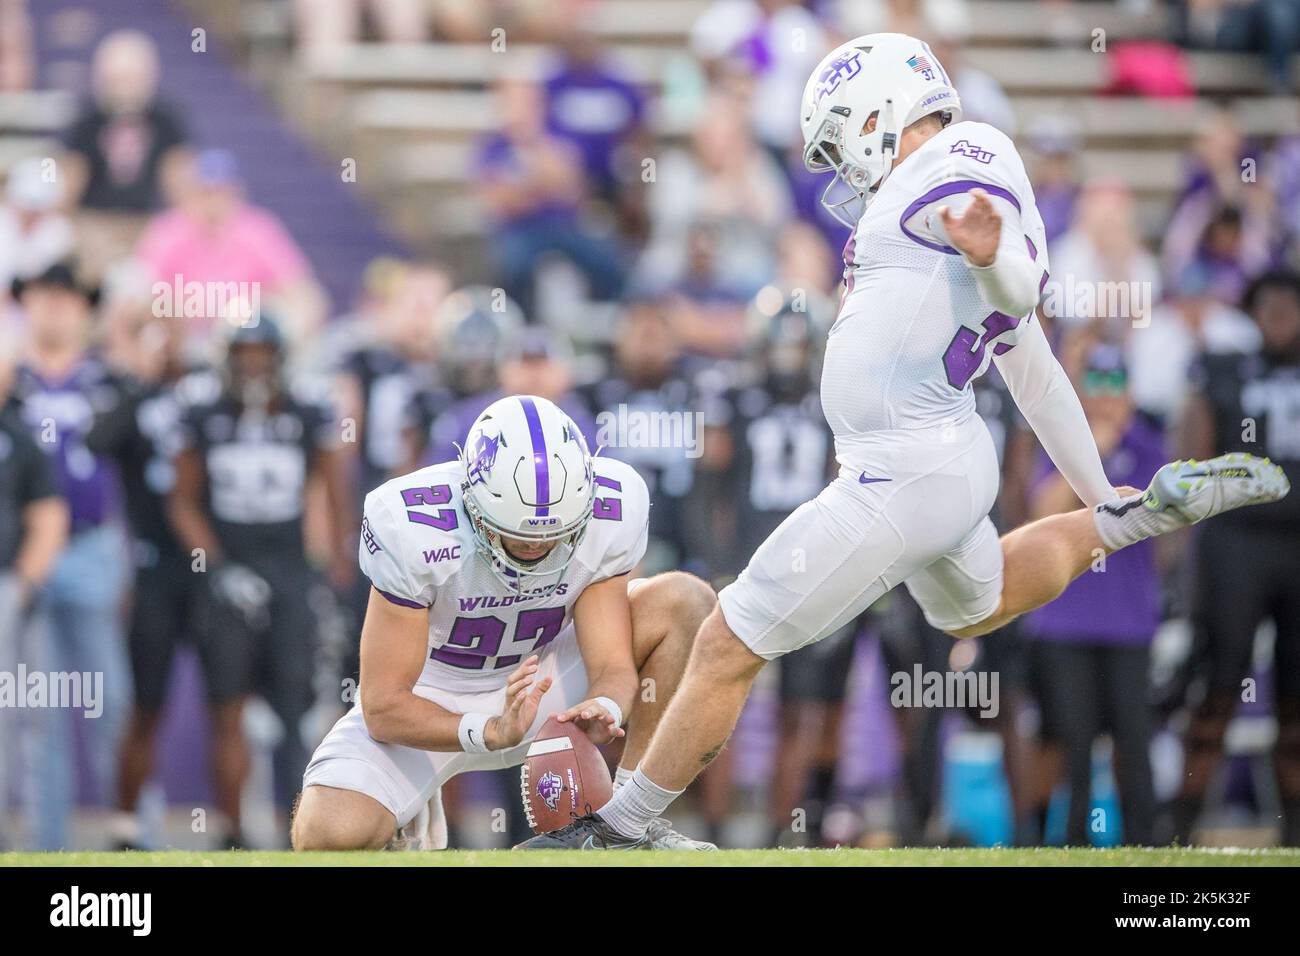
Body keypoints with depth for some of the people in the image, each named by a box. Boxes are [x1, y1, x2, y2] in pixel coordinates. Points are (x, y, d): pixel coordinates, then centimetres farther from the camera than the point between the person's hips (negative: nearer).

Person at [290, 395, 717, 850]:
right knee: (328, 836, -30)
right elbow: (384, 709, -29)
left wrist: (603, 709, -43)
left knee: (685, 601, -21)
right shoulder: (414, 528, -31)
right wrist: (493, 731, -46)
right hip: (429, 701, -3)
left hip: (538, 676, 3)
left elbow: (612, 663, -18)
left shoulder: (608, 515, -22)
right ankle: (414, 815, 8)